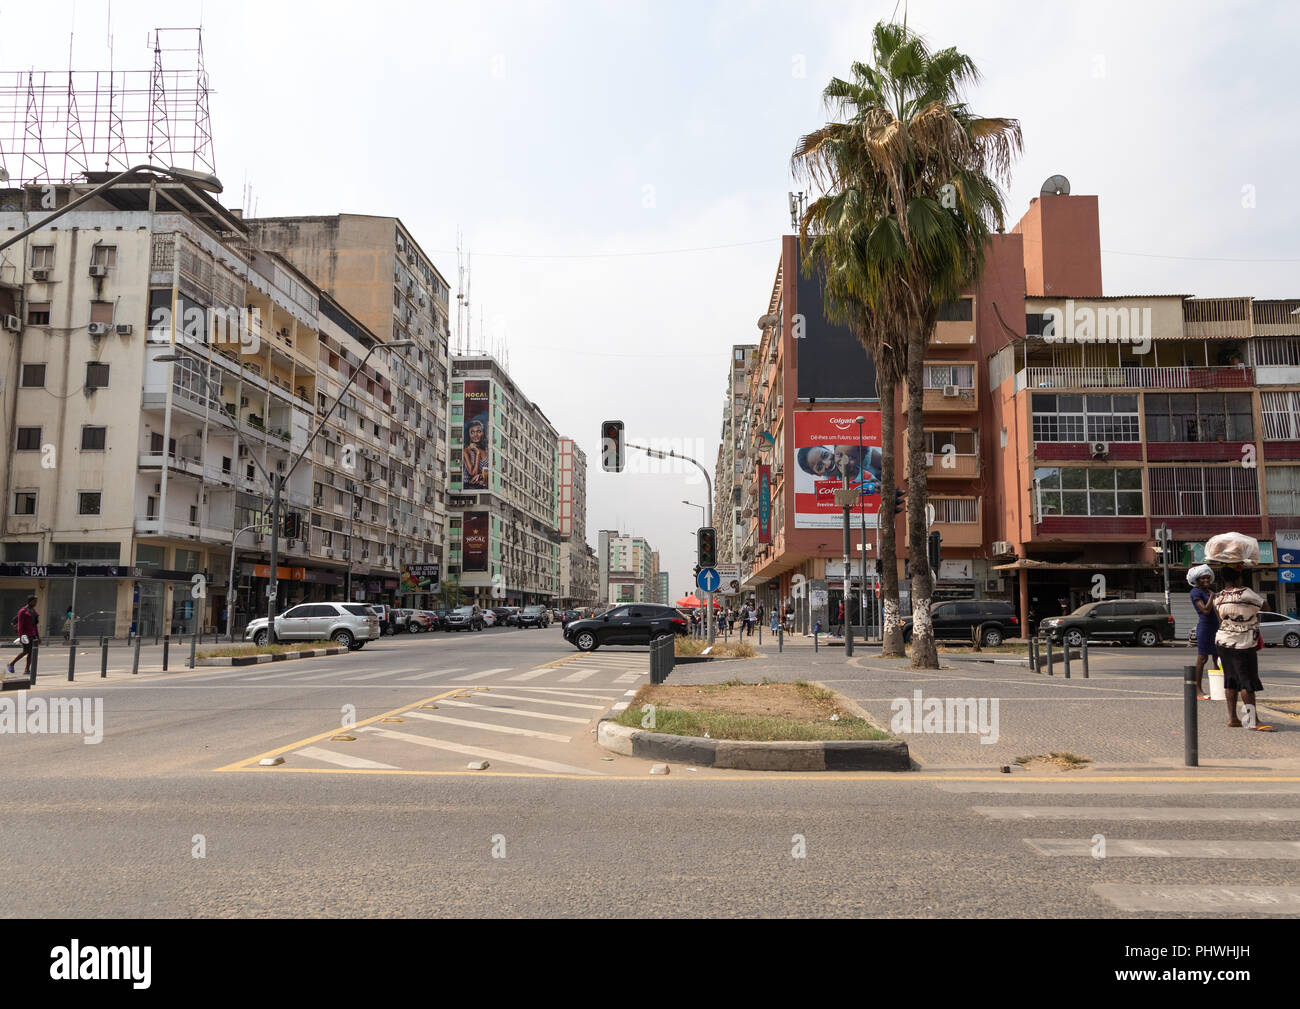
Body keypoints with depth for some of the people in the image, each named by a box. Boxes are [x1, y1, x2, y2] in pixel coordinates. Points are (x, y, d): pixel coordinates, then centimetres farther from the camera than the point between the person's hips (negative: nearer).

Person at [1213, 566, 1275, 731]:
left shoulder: (1218, 599, 2)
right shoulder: (1246, 594, -17)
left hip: (1223, 641, 6)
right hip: (1242, 645, -6)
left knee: (1231, 680, 11)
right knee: (1247, 682, -3)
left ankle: (1232, 718, 13)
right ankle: (1254, 721, -2)